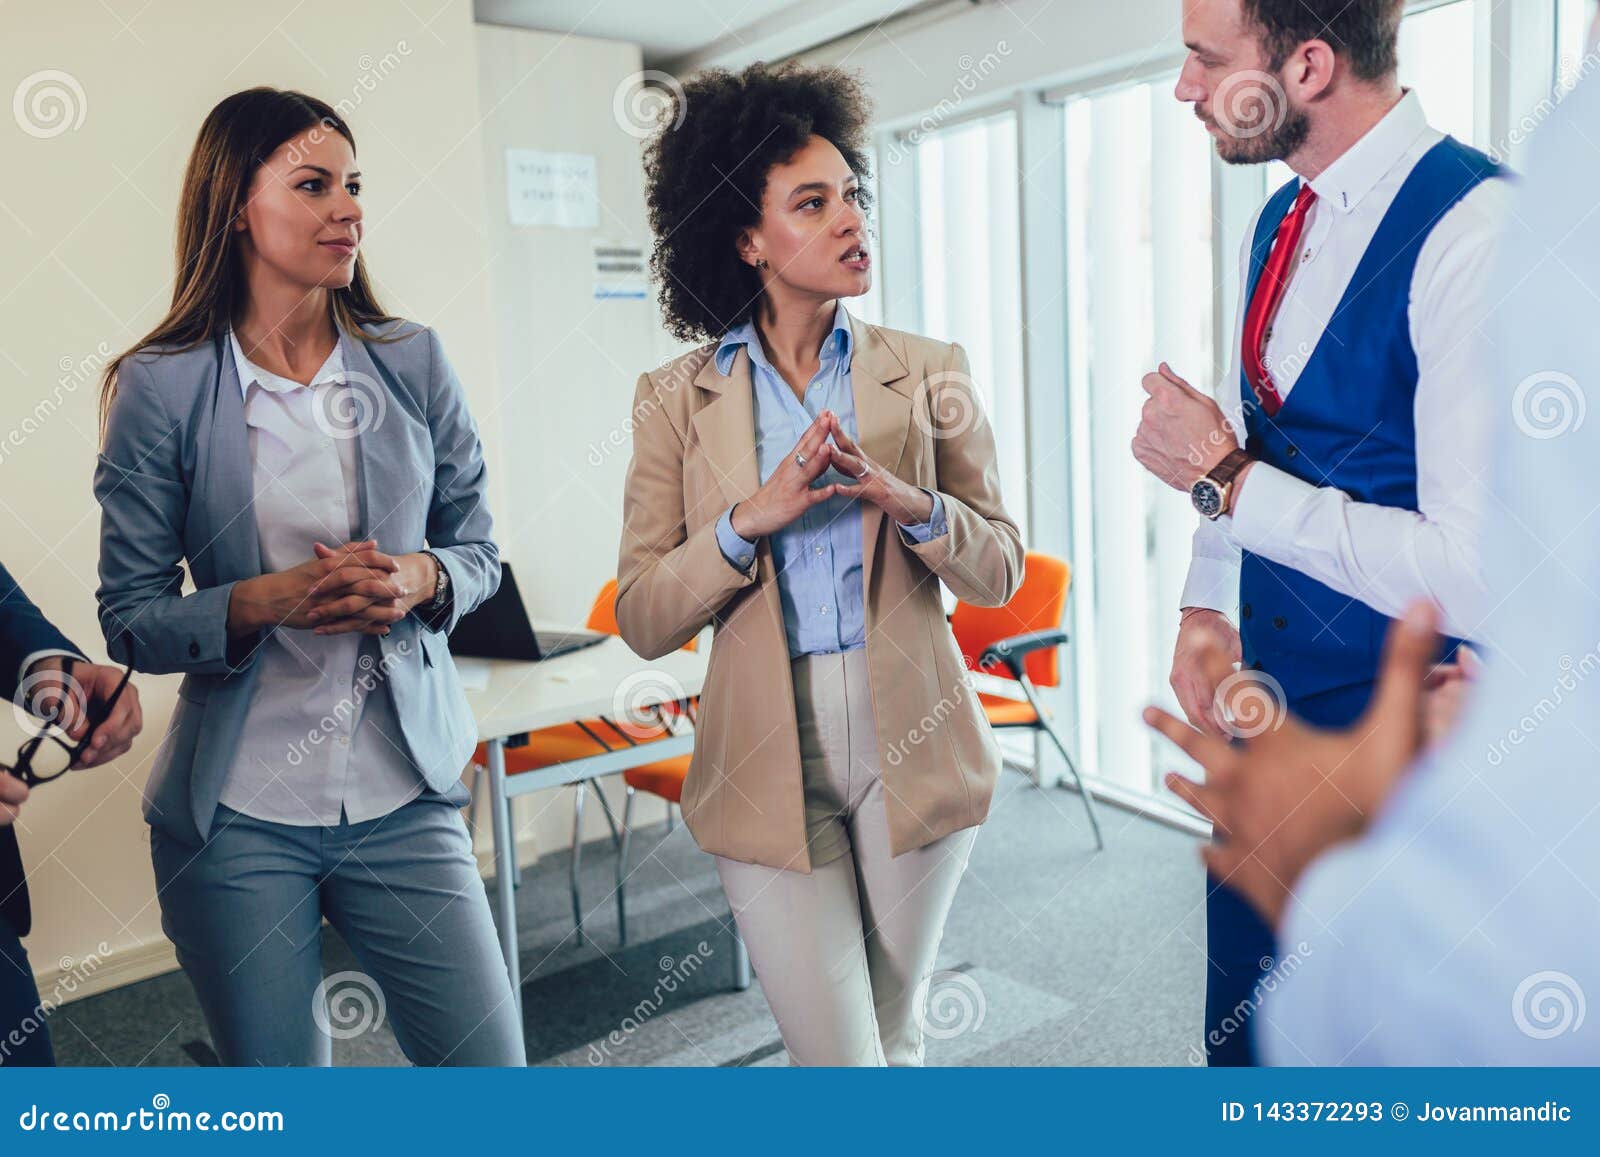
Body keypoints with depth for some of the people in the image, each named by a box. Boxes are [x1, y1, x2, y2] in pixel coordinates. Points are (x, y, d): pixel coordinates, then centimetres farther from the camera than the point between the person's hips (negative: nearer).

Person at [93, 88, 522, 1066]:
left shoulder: (414, 364, 2)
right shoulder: (161, 387, -4)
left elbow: (479, 551, 7)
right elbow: (131, 615, -2)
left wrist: (422, 579, -14)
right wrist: (269, 600, -20)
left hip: (404, 795, 2)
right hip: (238, 813, -1)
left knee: (491, 1070, 6)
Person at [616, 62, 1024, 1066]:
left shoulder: (929, 373, 2)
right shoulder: (677, 398, 0)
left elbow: (1001, 571, 2)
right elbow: (643, 620, -4)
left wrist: (909, 502, -17)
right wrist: (751, 517, -19)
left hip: (911, 749, 1)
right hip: (769, 767, -1)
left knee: (897, 1038, 17)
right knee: (833, 1055, 3)